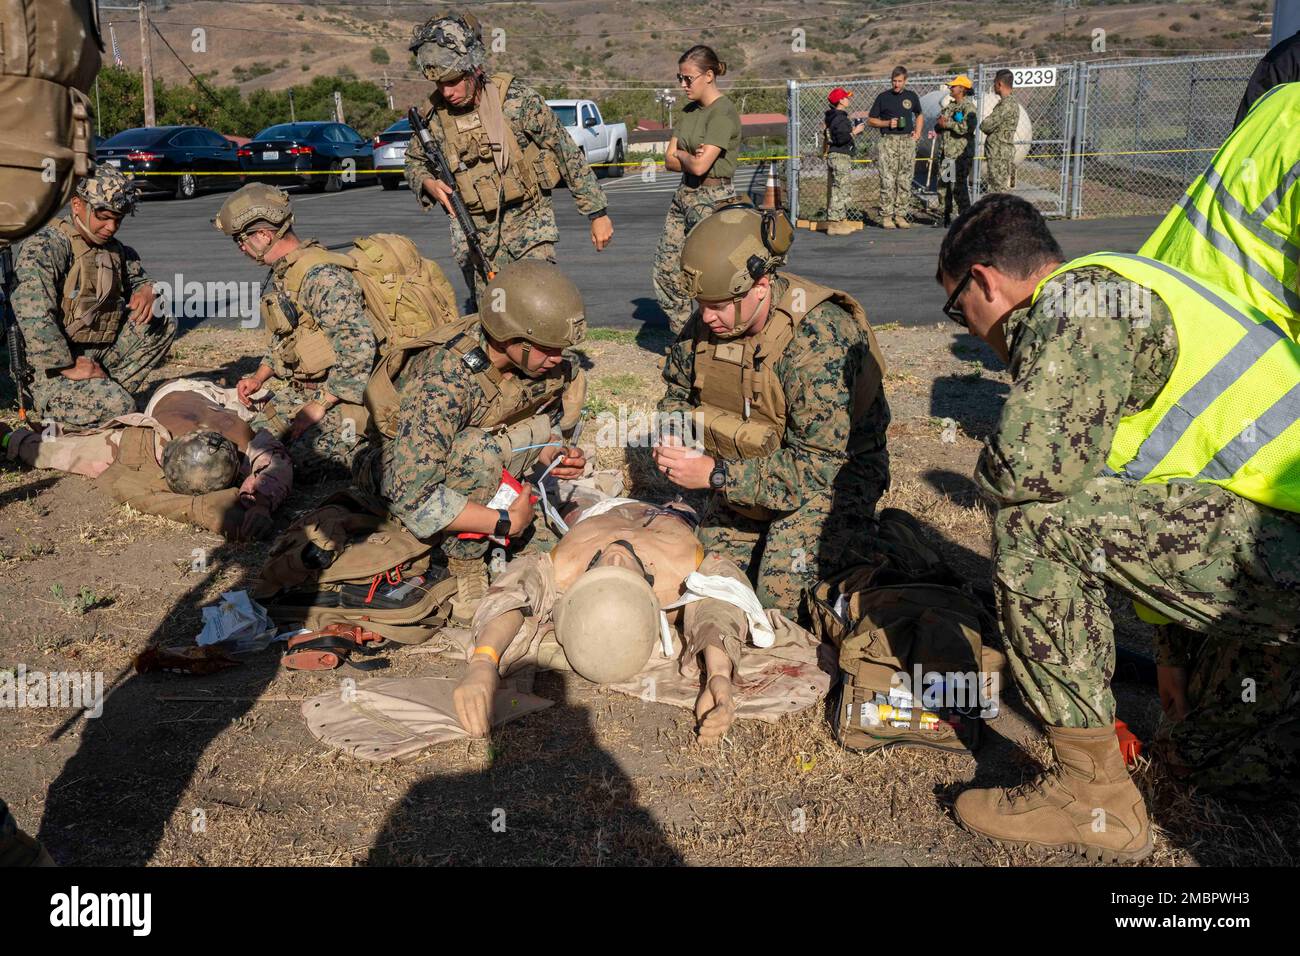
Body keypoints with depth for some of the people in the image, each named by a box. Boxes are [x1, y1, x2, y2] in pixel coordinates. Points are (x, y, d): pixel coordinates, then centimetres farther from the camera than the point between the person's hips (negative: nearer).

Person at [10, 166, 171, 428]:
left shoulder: (116, 250, 13)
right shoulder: (43, 248, -14)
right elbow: (33, 317, -25)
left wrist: (147, 291, -2)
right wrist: (69, 367, -25)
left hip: (103, 354, 8)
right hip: (53, 366, -8)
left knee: (164, 322, -4)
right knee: (117, 407, -30)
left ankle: (107, 389, -5)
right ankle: (52, 406, 0)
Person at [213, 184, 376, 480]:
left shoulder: (320, 275, -21)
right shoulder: (283, 272, 13)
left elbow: (360, 347, -29)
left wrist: (319, 406, -23)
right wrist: (259, 377, 11)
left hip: (341, 391, -9)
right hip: (300, 389, 10)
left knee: (303, 463, -26)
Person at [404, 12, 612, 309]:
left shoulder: (517, 99, -13)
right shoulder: (433, 116, -4)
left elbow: (568, 154, -7)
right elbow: (415, 162, 14)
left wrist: (598, 213, -5)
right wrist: (428, 183, -11)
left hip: (528, 222, -3)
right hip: (474, 236, 3)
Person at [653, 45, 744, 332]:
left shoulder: (723, 112, -14)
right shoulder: (690, 111, 13)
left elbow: (700, 165, -21)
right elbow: (669, 160, 8)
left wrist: (681, 155, -2)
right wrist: (691, 157, -10)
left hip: (712, 200, -9)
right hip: (684, 195, 9)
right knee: (665, 268, 7)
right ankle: (682, 336, 18)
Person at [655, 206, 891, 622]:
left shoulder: (820, 338, -32)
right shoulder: (708, 320, -10)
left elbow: (818, 466, -33)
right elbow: (678, 390, 10)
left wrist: (715, 475, -35)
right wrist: (673, 437, -14)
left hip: (831, 475, -7)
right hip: (747, 475, 7)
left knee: (779, 604, -17)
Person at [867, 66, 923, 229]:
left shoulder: (912, 96, 13)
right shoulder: (883, 97, 4)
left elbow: (919, 115, 29)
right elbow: (871, 120, 7)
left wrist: (918, 132, 12)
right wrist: (887, 123, -8)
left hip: (908, 141, 3)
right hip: (888, 141, -3)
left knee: (905, 181, 1)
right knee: (887, 180, -8)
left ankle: (900, 214, 7)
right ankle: (886, 216, -4)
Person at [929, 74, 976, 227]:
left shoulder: (968, 108, -8)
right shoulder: (949, 106, 18)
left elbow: (968, 127, -23)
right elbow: (938, 120, 22)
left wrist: (948, 124, -16)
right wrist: (937, 130, -2)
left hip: (961, 153, -9)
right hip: (946, 151, 9)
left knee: (959, 186, -10)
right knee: (943, 184, 11)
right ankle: (945, 217, 20)